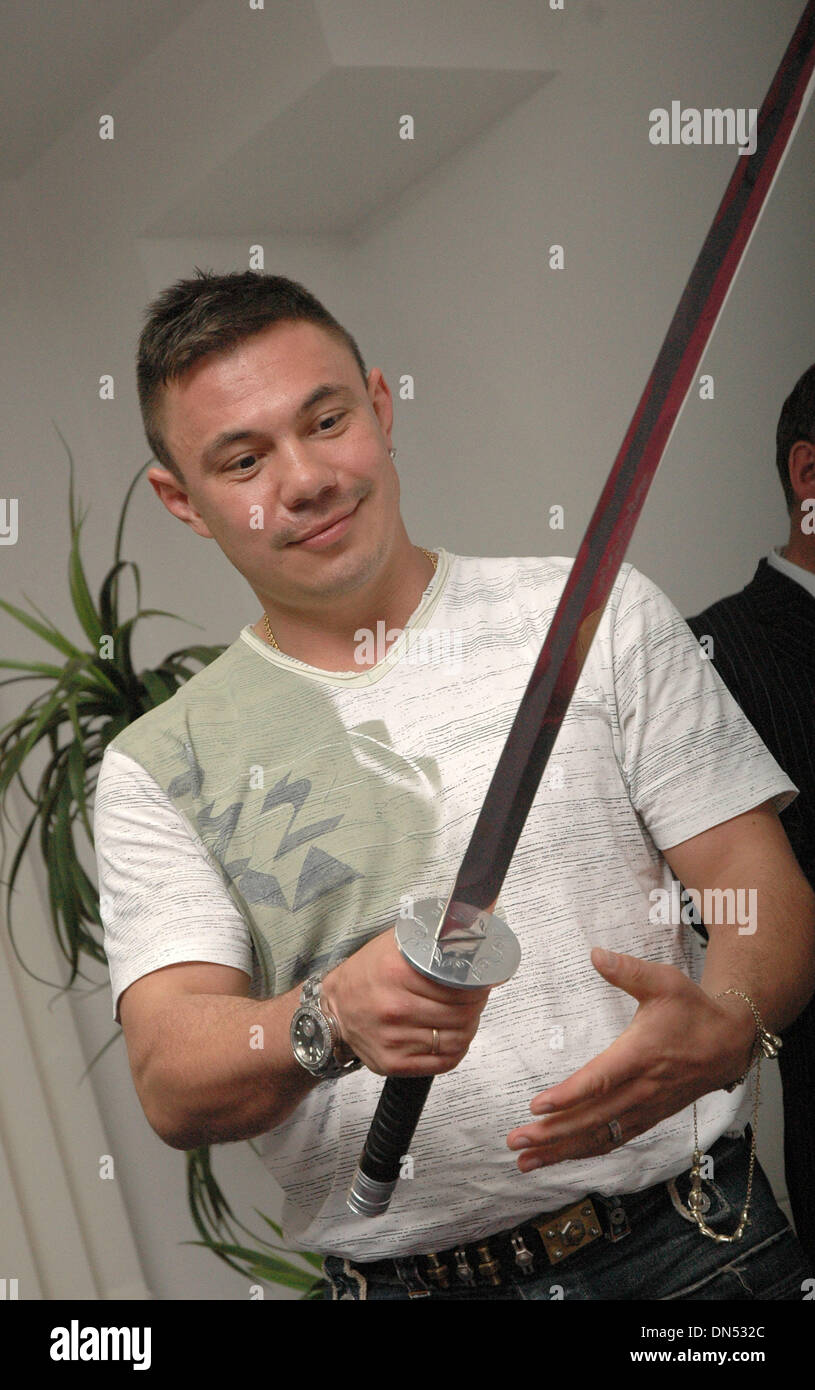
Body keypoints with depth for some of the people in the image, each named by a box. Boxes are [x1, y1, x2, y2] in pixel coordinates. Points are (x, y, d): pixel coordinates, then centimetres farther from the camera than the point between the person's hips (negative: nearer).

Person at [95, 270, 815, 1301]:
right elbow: (173, 1088, -9)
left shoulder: (597, 616, 3)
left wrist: (724, 1025, -23)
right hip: (401, 1277, 0)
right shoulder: (158, 770, 1)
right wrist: (330, 1021, -30)